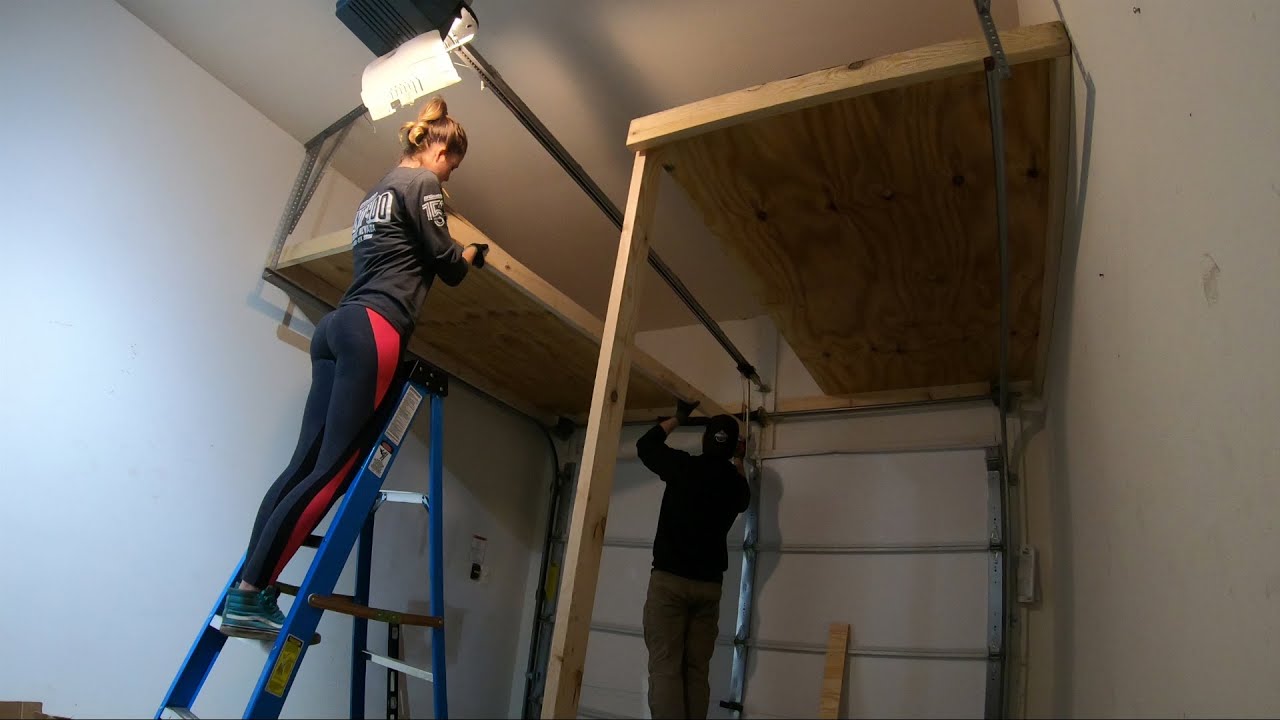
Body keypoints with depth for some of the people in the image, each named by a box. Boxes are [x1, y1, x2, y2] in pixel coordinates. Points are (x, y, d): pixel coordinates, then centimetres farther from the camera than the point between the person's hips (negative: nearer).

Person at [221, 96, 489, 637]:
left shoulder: (377, 192, 28)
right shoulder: (422, 183, 2)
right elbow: (447, 266, 0)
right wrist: (472, 254, 20)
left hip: (337, 327, 9)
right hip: (373, 330, -9)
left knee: (306, 461, 2)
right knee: (333, 469, -11)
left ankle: (246, 593, 0)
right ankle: (250, 597, -12)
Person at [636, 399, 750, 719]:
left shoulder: (684, 466, -6)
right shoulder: (735, 483, 4)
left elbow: (645, 444, 13)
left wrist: (678, 417, 25)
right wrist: (739, 460, 43)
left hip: (669, 579, -4)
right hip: (709, 586, 4)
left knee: (665, 668, -6)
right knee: (697, 671, 7)